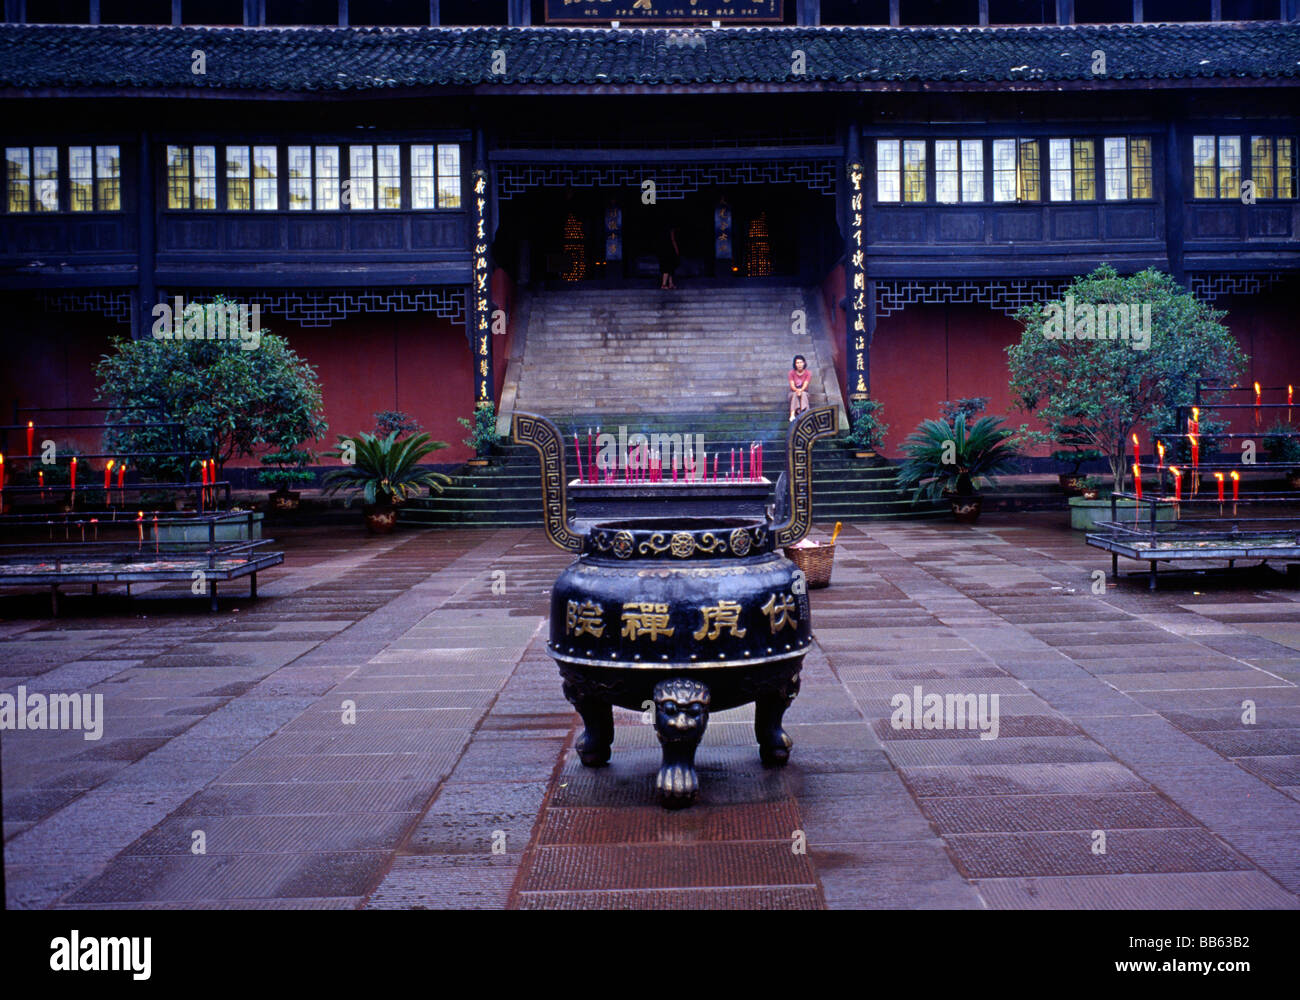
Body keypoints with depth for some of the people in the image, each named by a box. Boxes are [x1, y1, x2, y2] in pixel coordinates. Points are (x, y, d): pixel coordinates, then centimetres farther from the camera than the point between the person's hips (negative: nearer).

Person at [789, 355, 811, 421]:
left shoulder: (808, 373, -5)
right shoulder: (792, 372, -5)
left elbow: (805, 385, -16)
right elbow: (792, 385, -13)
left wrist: (801, 390, -38)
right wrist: (797, 390, -35)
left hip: (804, 392, 0)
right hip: (793, 392, 0)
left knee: (803, 394, -35)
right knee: (795, 394, -34)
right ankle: (792, 415, -53)